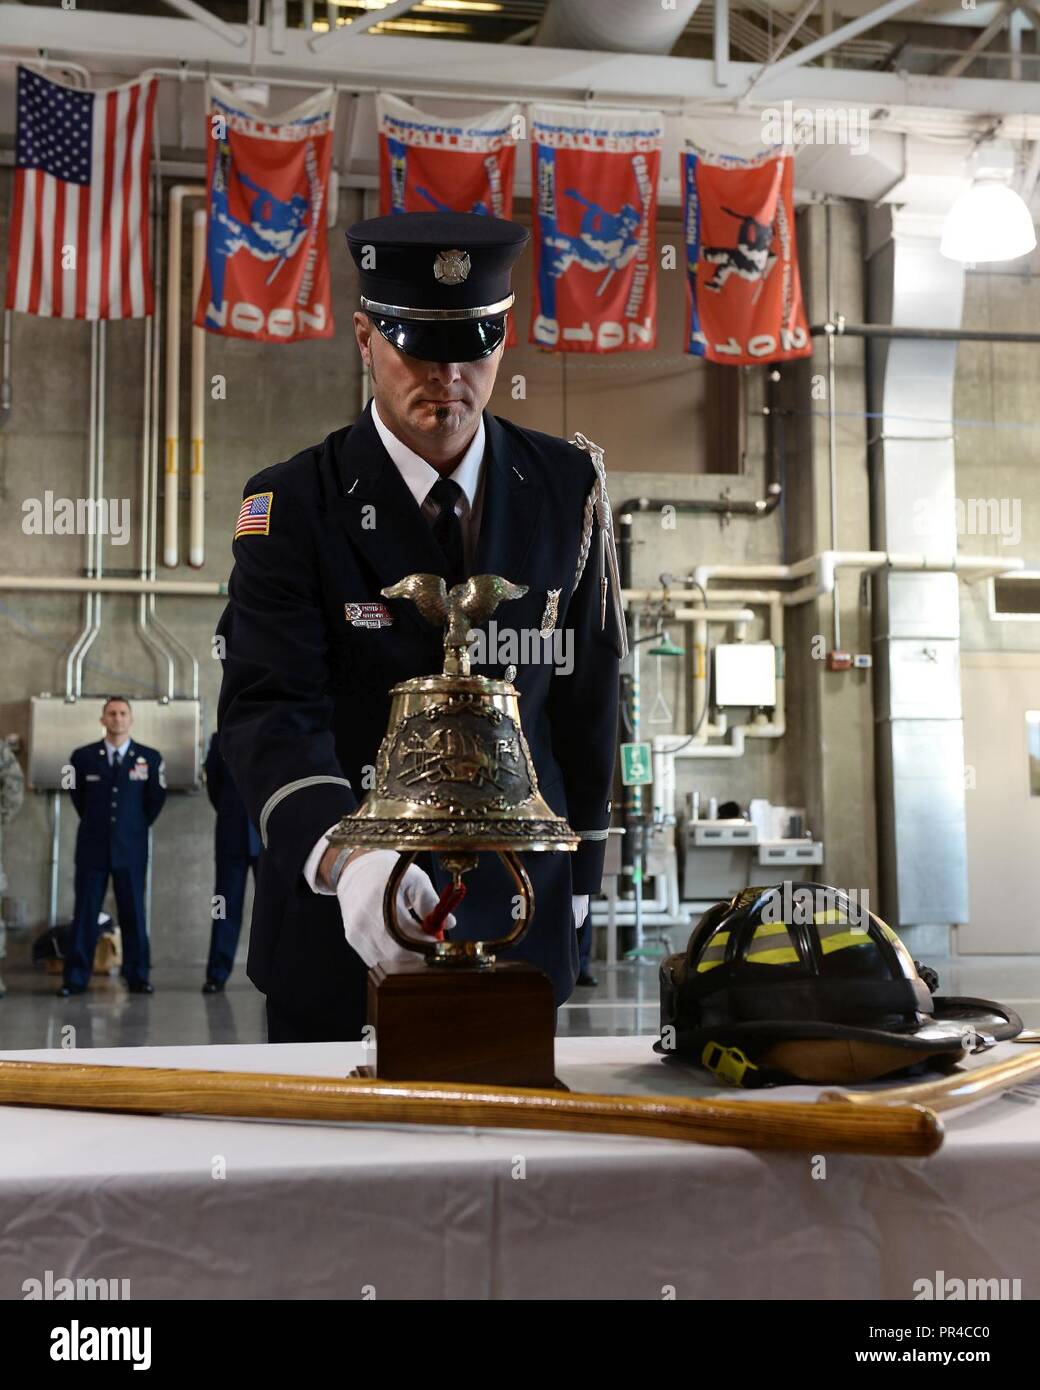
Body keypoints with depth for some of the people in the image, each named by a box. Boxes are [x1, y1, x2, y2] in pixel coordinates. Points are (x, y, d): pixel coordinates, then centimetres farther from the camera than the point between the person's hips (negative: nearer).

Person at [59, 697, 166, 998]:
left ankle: (137, 977, 8)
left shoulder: (150, 758, 1)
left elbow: (156, 798, 11)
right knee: (85, 913, 1)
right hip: (92, 847, 0)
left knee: (133, 914, 2)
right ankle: (75, 979, 5)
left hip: (131, 848, 0)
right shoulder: (83, 757, 3)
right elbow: (77, 795, 16)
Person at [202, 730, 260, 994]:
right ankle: (217, 975, 4)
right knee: (227, 905, 1)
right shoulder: (221, 740, 5)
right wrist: (230, 816, 12)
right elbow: (213, 784, 11)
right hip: (232, 836, 0)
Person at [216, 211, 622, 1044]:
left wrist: (579, 864, 11)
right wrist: (347, 858, -39)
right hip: (336, 918, -2)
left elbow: (588, 688, 7)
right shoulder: (294, 505, -11)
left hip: (515, 916, 2)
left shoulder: (565, 487, -1)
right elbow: (269, 710, -21)